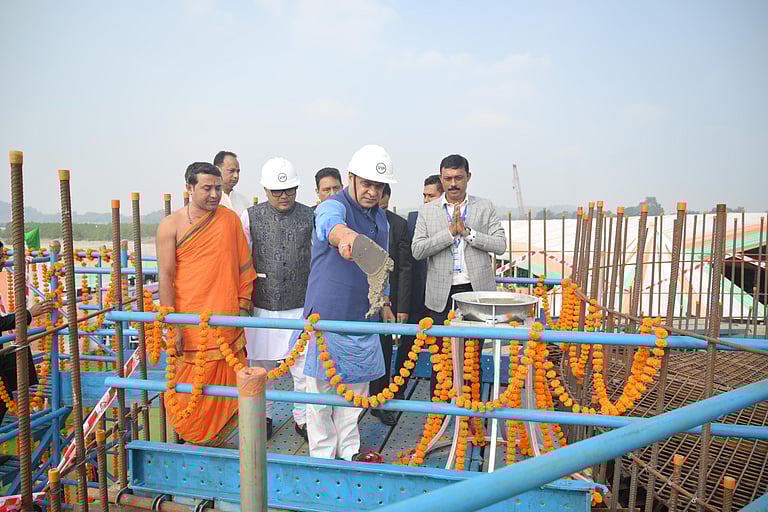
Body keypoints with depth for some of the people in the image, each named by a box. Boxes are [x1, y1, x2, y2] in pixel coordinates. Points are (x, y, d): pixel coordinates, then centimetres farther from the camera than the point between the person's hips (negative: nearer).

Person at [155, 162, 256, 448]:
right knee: (190, 385, 5)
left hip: (226, 318, 2)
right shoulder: (171, 225, -2)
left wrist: (242, 306, 5)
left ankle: (220, 439, 29)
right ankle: (193, 440, 26)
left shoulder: (230, 219, 5)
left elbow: (244, 266, 10)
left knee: (226, 380, 10)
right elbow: (165, 276, -5)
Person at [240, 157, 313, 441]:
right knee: (261, 367, 14)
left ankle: (302, 418, 27)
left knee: (304, 367, 6)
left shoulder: (309, 217, 0)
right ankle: (263, 416, 35)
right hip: (262, 307, 1)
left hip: (300, 307, 0)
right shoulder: (250, 217, 0)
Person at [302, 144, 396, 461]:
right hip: (326, 316, -6)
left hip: (364, 317, 7)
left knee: (356, 388, 16)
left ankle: (349, 452, 33)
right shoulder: (333, 206, -13)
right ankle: (323, 456, 21)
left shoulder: (380, 217, 11)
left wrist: (385, 303, 24)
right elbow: (329, 223, -40)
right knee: (321, 390, 3)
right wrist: (344, 235, -62)